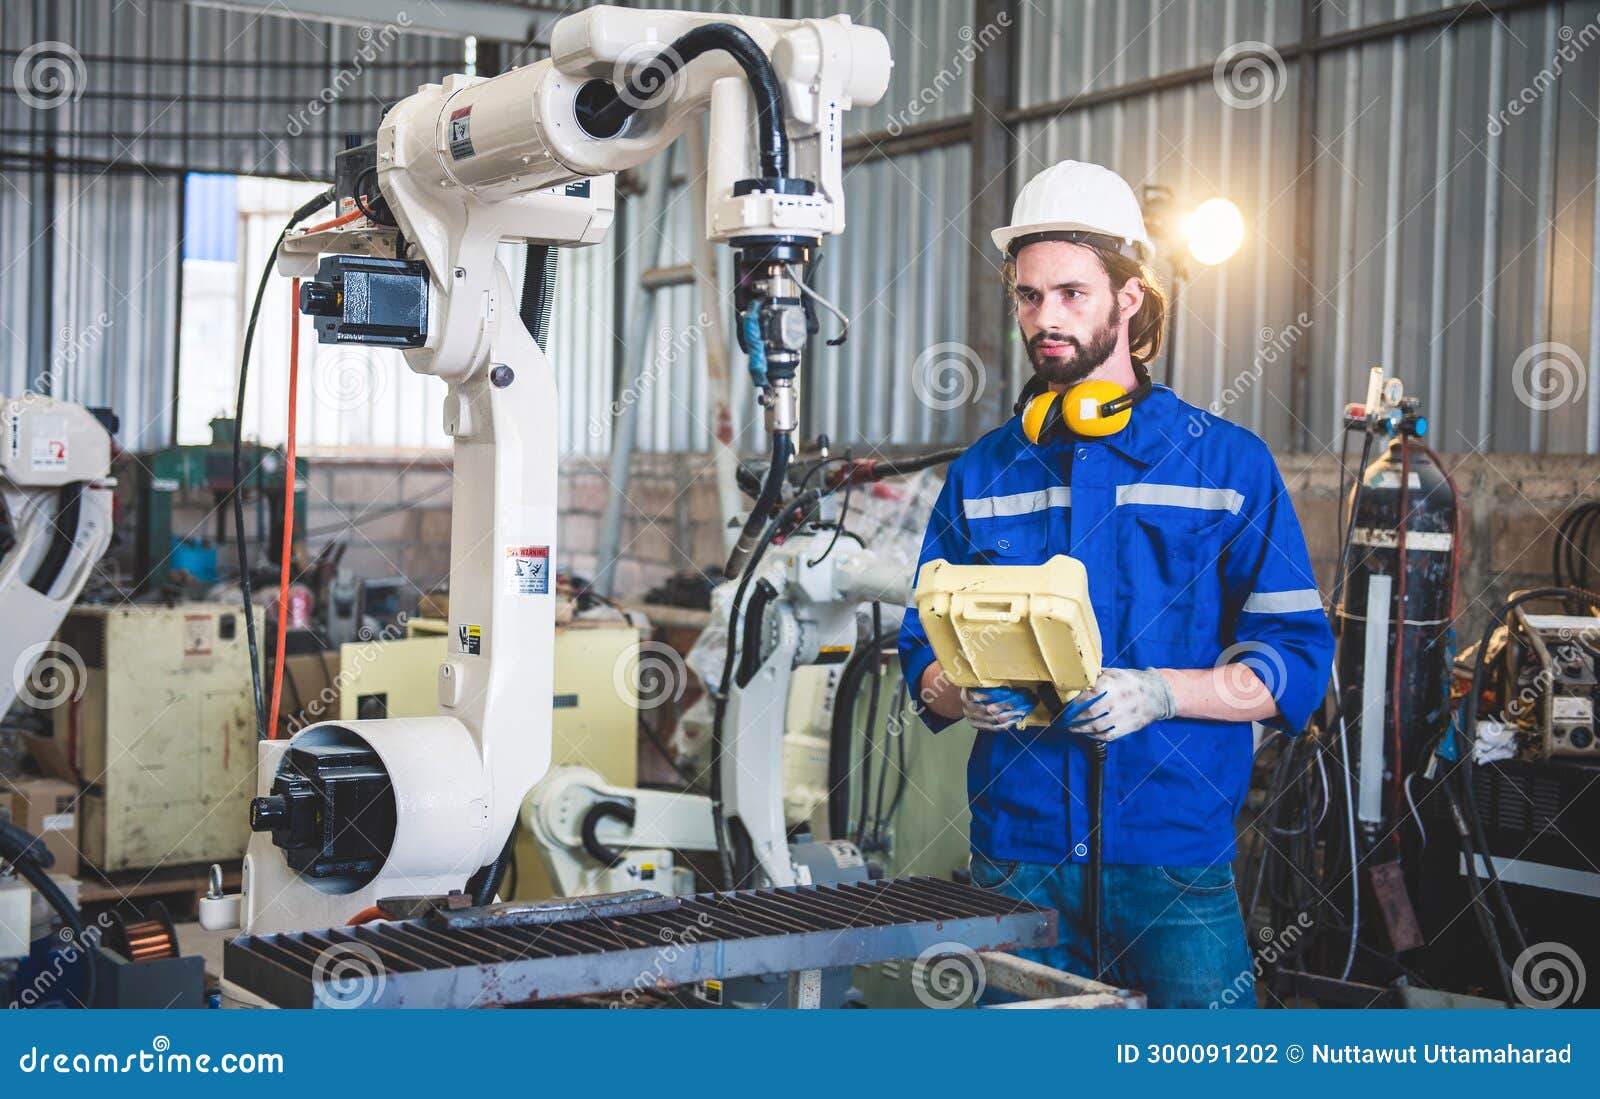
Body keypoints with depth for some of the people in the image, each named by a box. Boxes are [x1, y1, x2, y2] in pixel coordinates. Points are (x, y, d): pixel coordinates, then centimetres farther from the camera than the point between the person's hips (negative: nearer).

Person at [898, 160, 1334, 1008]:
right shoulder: (982, 475, 11)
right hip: (1016, 856, 3)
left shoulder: (1227, 462, 2)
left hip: (1175, 852, -2)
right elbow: (924, 652, 13)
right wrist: (962, 693, -11)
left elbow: (1297, 661, -2)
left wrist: (1160, 693, -18)